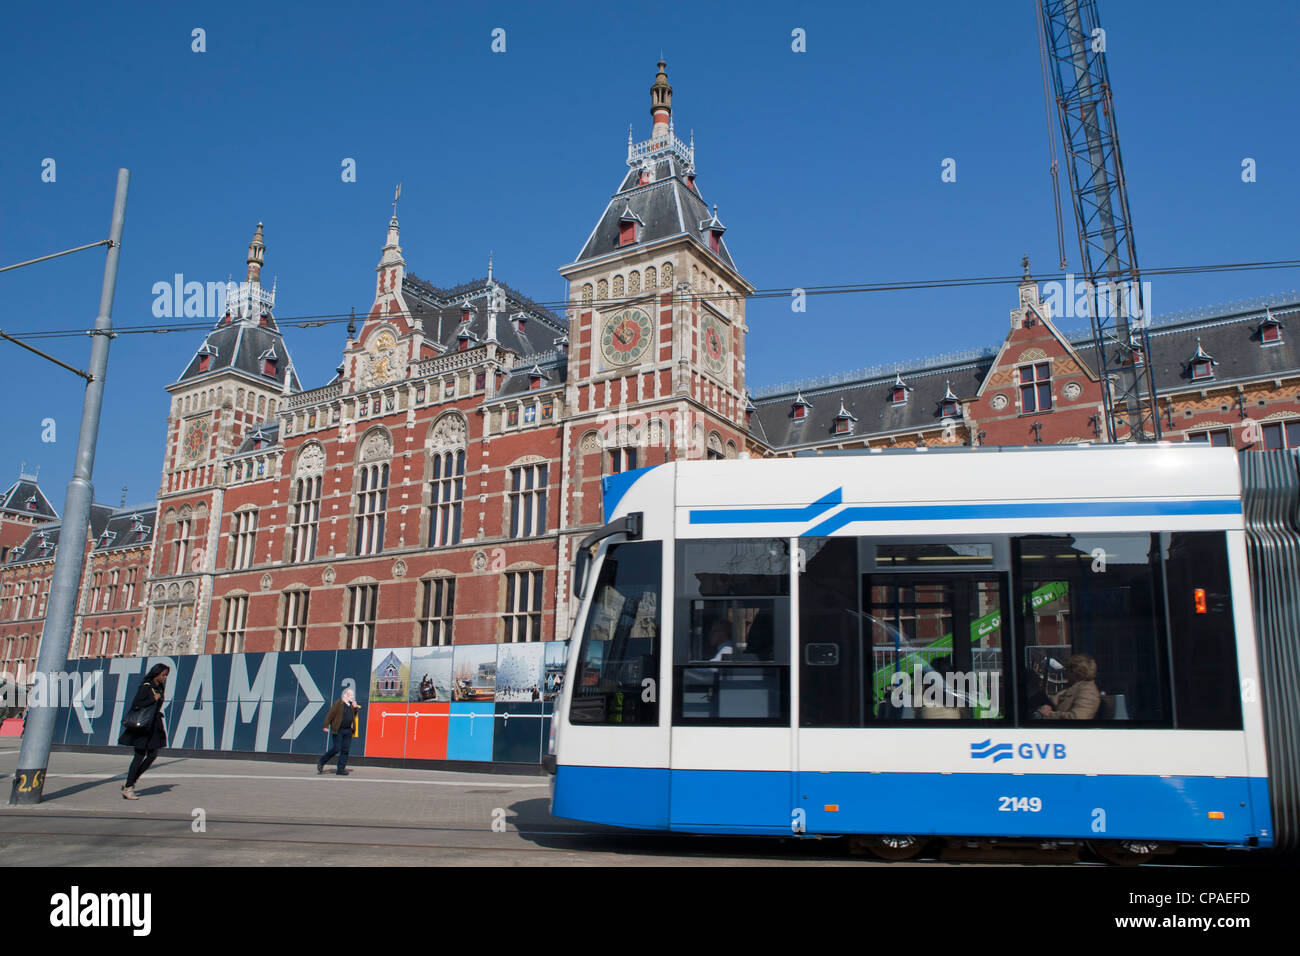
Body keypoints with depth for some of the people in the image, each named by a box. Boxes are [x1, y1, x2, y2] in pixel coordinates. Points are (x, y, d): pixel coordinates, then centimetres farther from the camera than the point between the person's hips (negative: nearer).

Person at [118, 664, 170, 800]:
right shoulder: (146, 687, -11)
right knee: (140, 755, -6)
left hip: (153, 725, 8)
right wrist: (153, 699, -19)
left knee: (152, 754, 5)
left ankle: (130, 782, 15)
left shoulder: (160, 688, 12)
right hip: (142, 725, -8)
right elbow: (136, 704, -20)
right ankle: (128, 788, 0)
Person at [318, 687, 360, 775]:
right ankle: (321, 762, 12)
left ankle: (341, 769, 7)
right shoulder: (338, 703, -6)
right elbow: (330, 714, -8)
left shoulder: (352, 705, 13)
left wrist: (355, 708, 2)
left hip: (348, 730, 6)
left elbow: (354, 716, 15)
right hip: (338, 730, -6)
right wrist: (326, 726, -13)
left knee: (345, 750, 3)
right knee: (336, 749, -7)